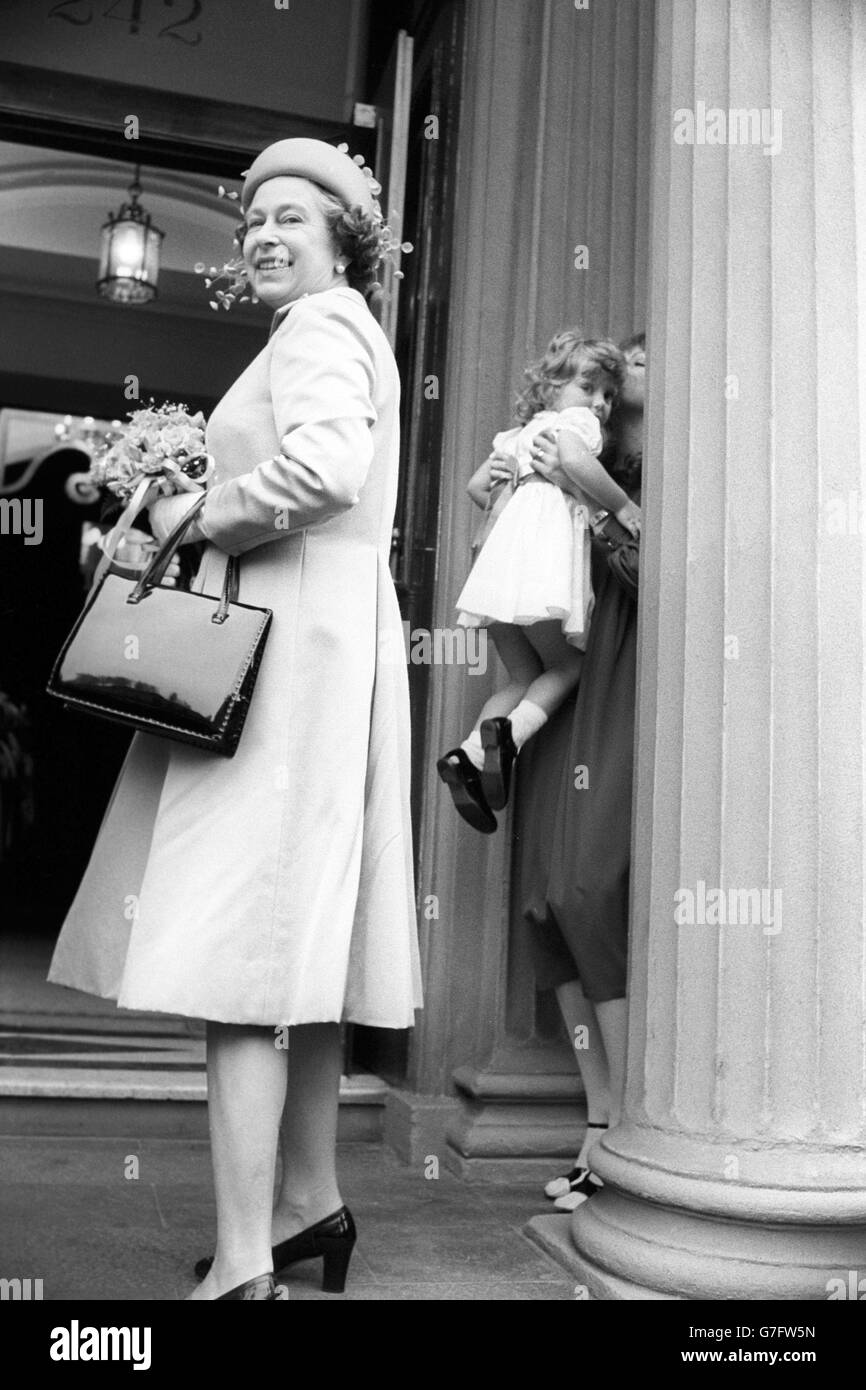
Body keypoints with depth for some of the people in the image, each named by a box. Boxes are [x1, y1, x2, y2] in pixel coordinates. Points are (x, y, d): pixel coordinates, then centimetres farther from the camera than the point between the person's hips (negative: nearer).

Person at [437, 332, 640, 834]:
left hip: (504, 549, 7)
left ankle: (470, 754, -6)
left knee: (525, 676, 14)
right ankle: (511, 732, -21)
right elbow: (575, 458, -15)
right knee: (566, 666, 6)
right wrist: (623, 505, -8)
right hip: (549, 538, -7)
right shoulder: (575, 420, 7)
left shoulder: (520, 434, 31)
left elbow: (478, 485, 33)